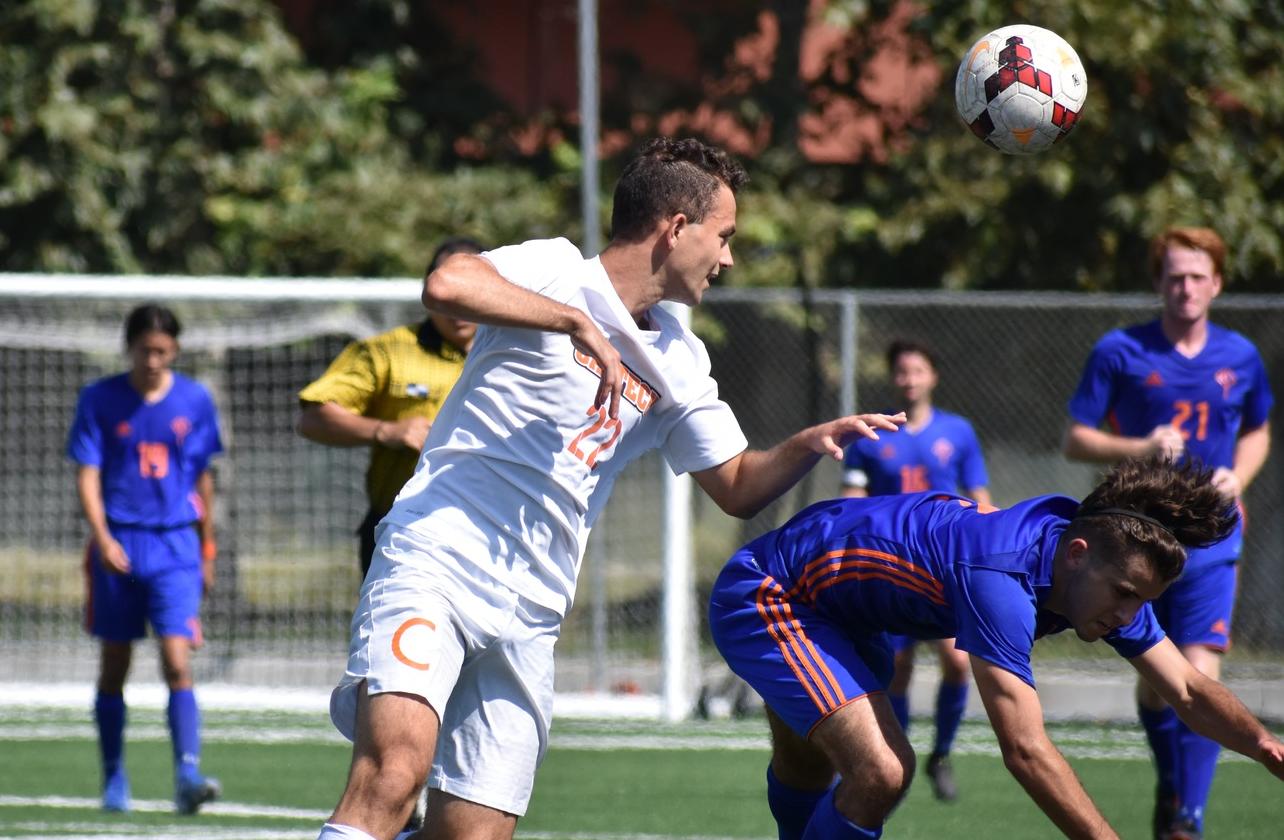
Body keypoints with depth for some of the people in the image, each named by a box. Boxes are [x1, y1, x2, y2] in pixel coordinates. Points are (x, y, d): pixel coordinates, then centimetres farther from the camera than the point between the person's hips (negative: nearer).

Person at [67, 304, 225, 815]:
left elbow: (202, 479, 13)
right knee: (114, 667, 9)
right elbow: (87, 475, -2)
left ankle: (187, 774, -19)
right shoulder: (100, 400, 0)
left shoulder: (195, 401, 4)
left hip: (176, 546, 0)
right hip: (118, 545, 0)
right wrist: (102, 538, -17)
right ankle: (114, 780, 20)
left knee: (177, 662, -14)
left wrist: (206, 551, 16)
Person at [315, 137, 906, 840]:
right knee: (396, 766, -30)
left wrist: (808, 444, 4)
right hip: (434, 560, -7)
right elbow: (445, 286, -24)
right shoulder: (556, 270, -4)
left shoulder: (679, 362, 18)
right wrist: (578, 323, -20)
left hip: (528, 618, 7)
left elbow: (738, 486, 24)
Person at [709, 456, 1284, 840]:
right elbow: (1025, 748, -45)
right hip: (762, 601, -9)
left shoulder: (1106, 566, -12)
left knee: (806, 765, 30)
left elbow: (1188, 691, -4)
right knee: (880, 772, -23)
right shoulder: (1000, 579, -40)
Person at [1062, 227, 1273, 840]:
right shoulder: (1120, 352, -3)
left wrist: (1238, 476, 1)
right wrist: (1142, 448, -17)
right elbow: (1076, 438, 0)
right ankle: (1171, 787, 34)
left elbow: (1257, 431, 21)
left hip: (1210, 541, 0)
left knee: (1200, 678, -15)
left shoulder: (1240, 357, 5)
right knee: (1155, 681, 9)